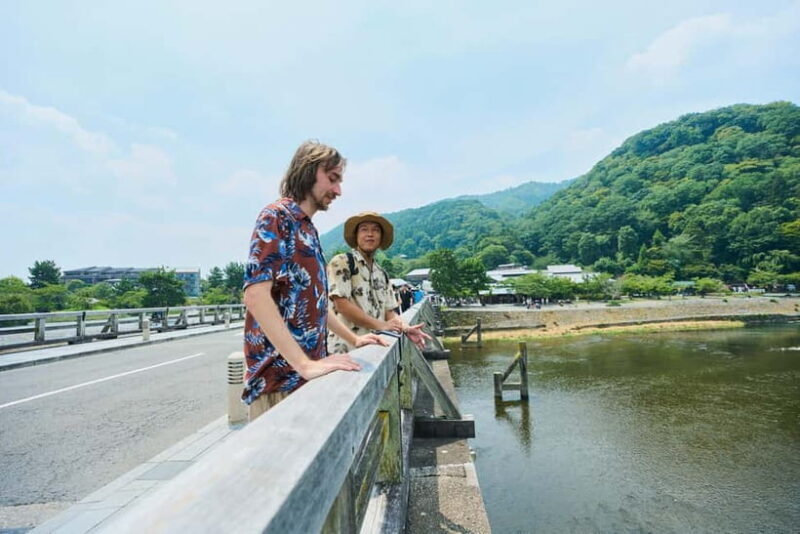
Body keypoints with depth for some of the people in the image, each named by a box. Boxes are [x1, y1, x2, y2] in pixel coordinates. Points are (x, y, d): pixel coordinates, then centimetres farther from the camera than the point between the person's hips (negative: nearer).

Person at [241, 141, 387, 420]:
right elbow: (256, 296, -22)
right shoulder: (276, 217, -10)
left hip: (306, 376, 9)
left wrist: (353, 339, 22)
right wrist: (305, 364, -27)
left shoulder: (307, 229, 18)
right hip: (281, 379, -8)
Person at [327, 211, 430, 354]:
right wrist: (380, 325, -15)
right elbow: (342, 304, -15)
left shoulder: (382, 274, 16)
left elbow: (389, 311, 14)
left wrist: (405, 328, -6)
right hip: (346, 349, -6)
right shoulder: (341, 262, -6)